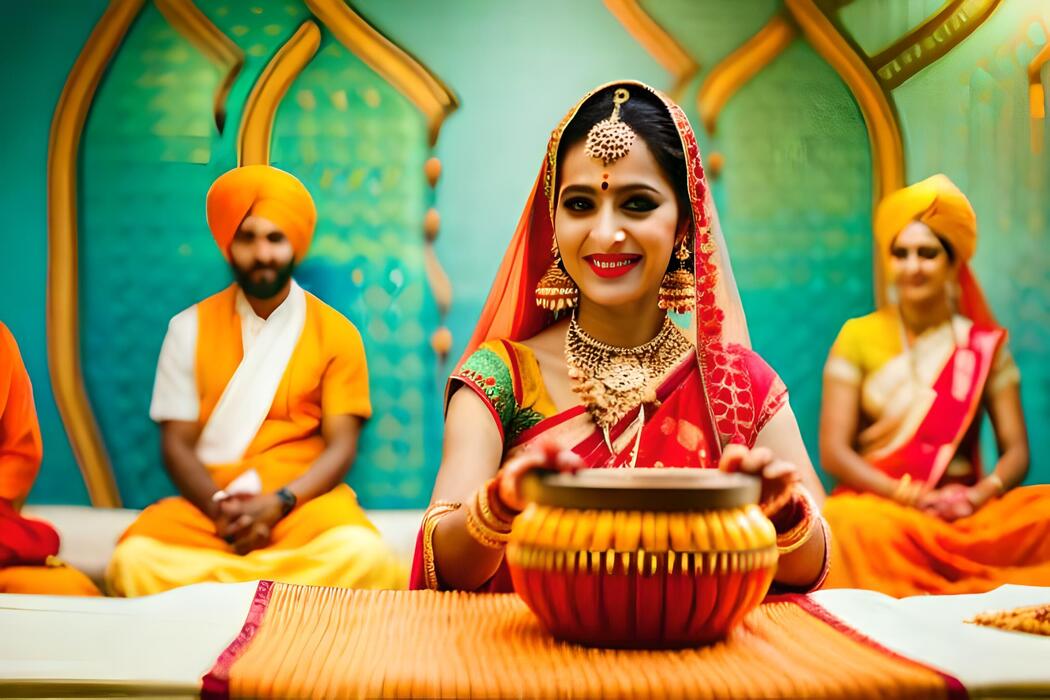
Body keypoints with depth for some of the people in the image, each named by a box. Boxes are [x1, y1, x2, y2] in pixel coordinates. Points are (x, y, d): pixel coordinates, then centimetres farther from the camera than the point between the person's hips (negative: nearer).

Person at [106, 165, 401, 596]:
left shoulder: (336, 332, 7)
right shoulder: (190, 328, 9)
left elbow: (341, 445, 1)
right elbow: (177, 444, 4)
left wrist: (277, 504, -17)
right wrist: (221, 510, -15)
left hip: (302, 500, 0)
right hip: (208, 504, 0)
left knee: (362, 556, -35)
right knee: (136, 561, -33)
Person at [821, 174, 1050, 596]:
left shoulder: (985, 345, 11)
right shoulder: (858, 337, 6)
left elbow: (1016, 451, 7)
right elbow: (833, 451, -1)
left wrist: (977, 496, -15)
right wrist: (913, 498, -14)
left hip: (966, 512, 2)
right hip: (877, 503, -2)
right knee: (850, 525, -38)